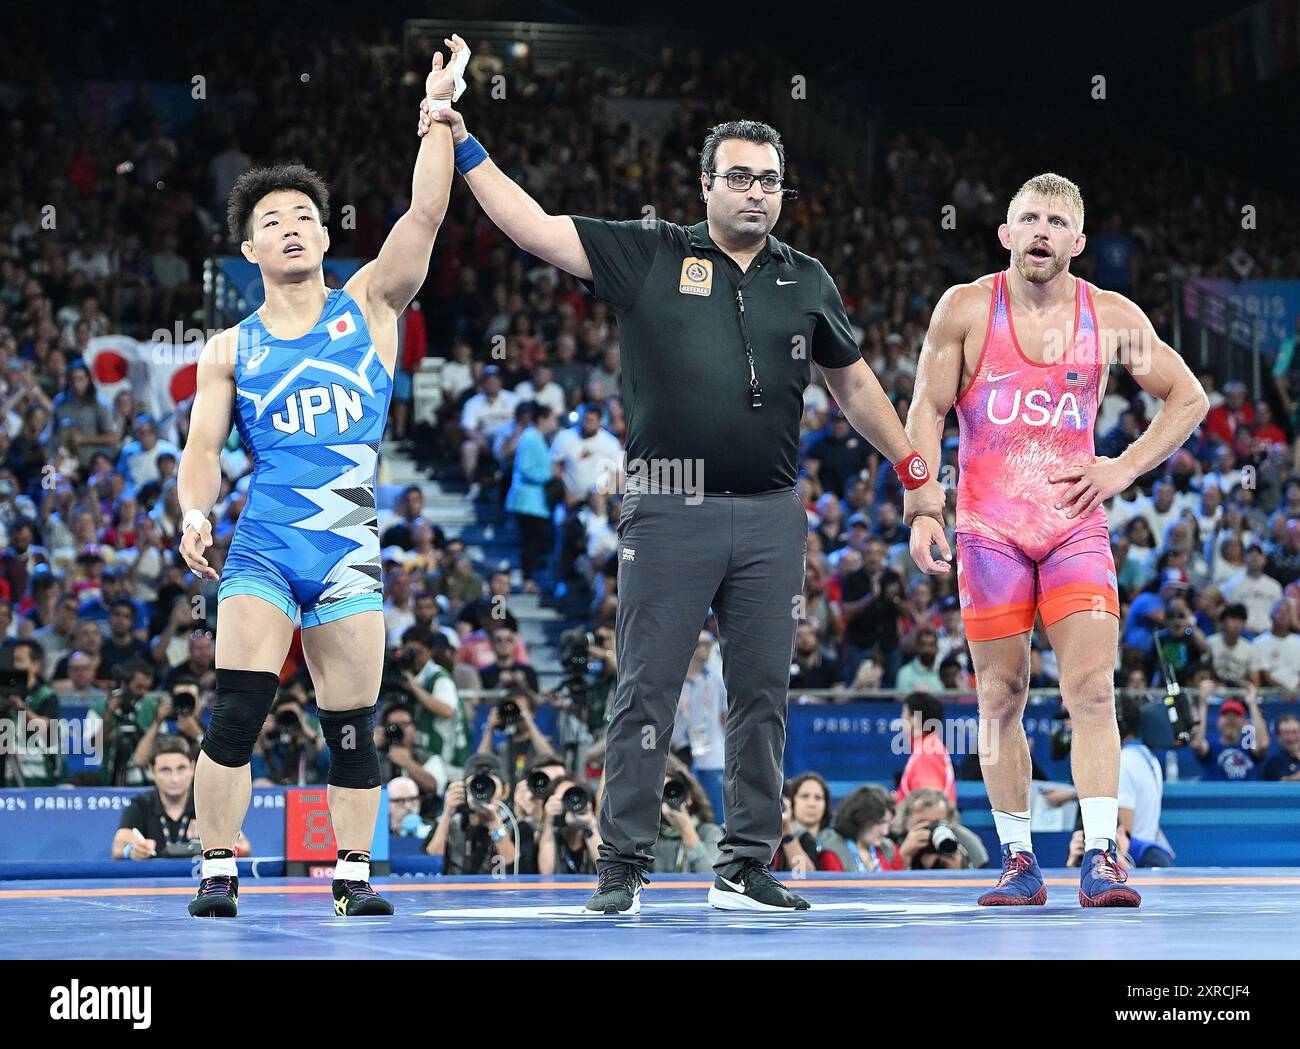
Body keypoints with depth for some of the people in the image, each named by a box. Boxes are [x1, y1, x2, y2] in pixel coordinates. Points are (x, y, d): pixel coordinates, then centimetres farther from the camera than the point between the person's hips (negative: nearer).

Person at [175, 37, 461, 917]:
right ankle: (218, 872, -2)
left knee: (353, 728, 3)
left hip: (351, 549, 0)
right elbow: (204, 450, 7)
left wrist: (439, 109, -9)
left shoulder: (370, 304, 8)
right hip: (263, 547, 0)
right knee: (235, 715, -11)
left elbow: (426, 214, -3)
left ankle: (354, 874, 13)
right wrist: (195, 513, -13)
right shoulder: (230, 350, 9)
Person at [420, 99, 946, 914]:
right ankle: (623, 868, 4)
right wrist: (466, 148, -5)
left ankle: (747, 869, 13)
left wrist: (915, 471, 24)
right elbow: (536, 230, 0)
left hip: (771, 516, 3)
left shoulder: (807, 282, 13)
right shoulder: (649, 255, 4)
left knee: (763, 695, 5)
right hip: (670, 512, -3)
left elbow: (854, 384, 24)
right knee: (647, 694, -3)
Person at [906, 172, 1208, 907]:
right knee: (1002, 696, 3)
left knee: (1093, 691, -11)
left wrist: (1125, 469, 2)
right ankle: (1020, 863, 11)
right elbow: (926, 413, 2)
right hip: (989, 527, -1)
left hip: (1075, 524, 1)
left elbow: (1189, 398, 12)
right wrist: (921, 510, -8)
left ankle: (1101, 859, -12)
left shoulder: (1111, 316, 3)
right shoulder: (966, 309, 0)